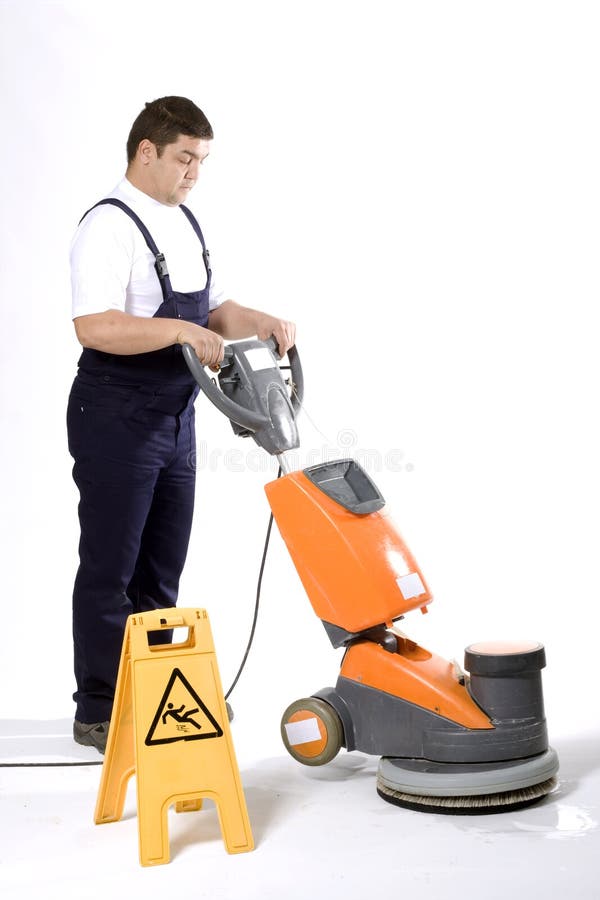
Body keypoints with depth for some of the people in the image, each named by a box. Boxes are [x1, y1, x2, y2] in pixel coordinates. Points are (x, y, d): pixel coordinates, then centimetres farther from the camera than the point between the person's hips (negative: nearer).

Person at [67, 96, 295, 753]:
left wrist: (265, 324, 1)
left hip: (174, 420, 9)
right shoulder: (109, 226, -16)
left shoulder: (185, 224, 13)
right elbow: (94, 327, -27)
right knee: (110, 570, 1)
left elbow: (214, 310, 18)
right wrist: (178, 331, -32)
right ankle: (99, 711, 12)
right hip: (116, 423, -9)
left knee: (161, 569, 14)